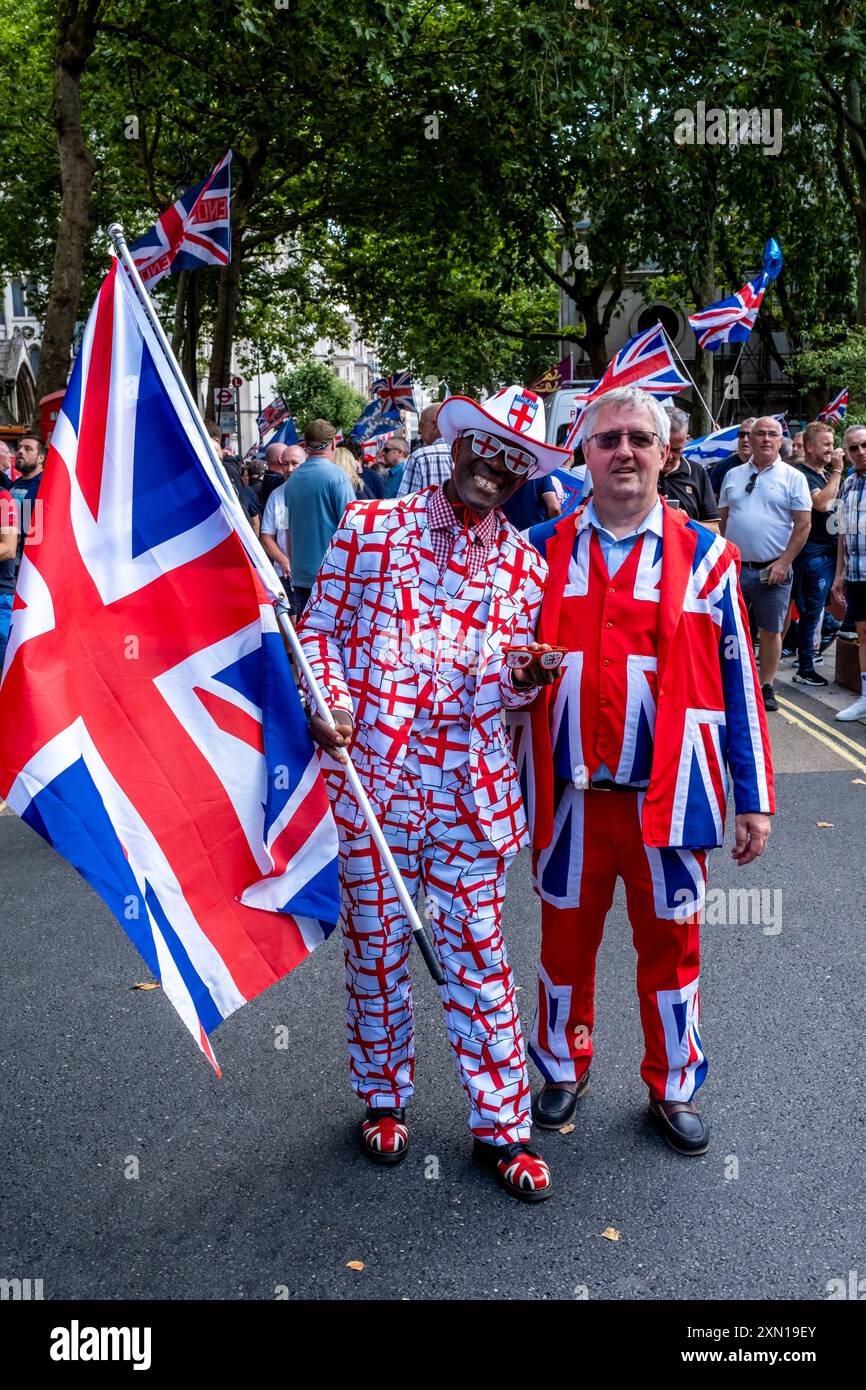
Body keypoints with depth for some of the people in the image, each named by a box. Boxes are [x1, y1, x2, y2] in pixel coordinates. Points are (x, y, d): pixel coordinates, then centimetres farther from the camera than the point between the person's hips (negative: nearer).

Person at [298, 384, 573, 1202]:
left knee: (477, 953, 7)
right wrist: (329, 704, -13)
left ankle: (500, 1126, 22)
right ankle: (383, 1097, 34)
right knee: (375, 944, 12)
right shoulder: (371, 527, 2)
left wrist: (528, 677, -9)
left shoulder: (524, 568, 8)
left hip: (469, 787, 1)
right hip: (368, 774, -1)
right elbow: (320, 629, 4)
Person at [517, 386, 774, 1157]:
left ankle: (674, 1086, 35)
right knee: (567, 935, 15)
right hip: (569, 796, 1)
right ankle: (563, 1064, 39)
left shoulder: (705, 555, 0)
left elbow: (739, 681, 1)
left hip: (669, 796, 0)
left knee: (670, 943, 13)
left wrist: (754, 798, 0)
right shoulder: (543, 550, 3)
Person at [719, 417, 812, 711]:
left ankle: (766, 688, 17)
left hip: (773, 570, -3)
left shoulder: (793, 477, -1)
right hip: (734, 567, 3)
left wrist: (784, 562, -12)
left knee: (770, 631, 5)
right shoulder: (733, 476, 10)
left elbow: (803, 524, -4)